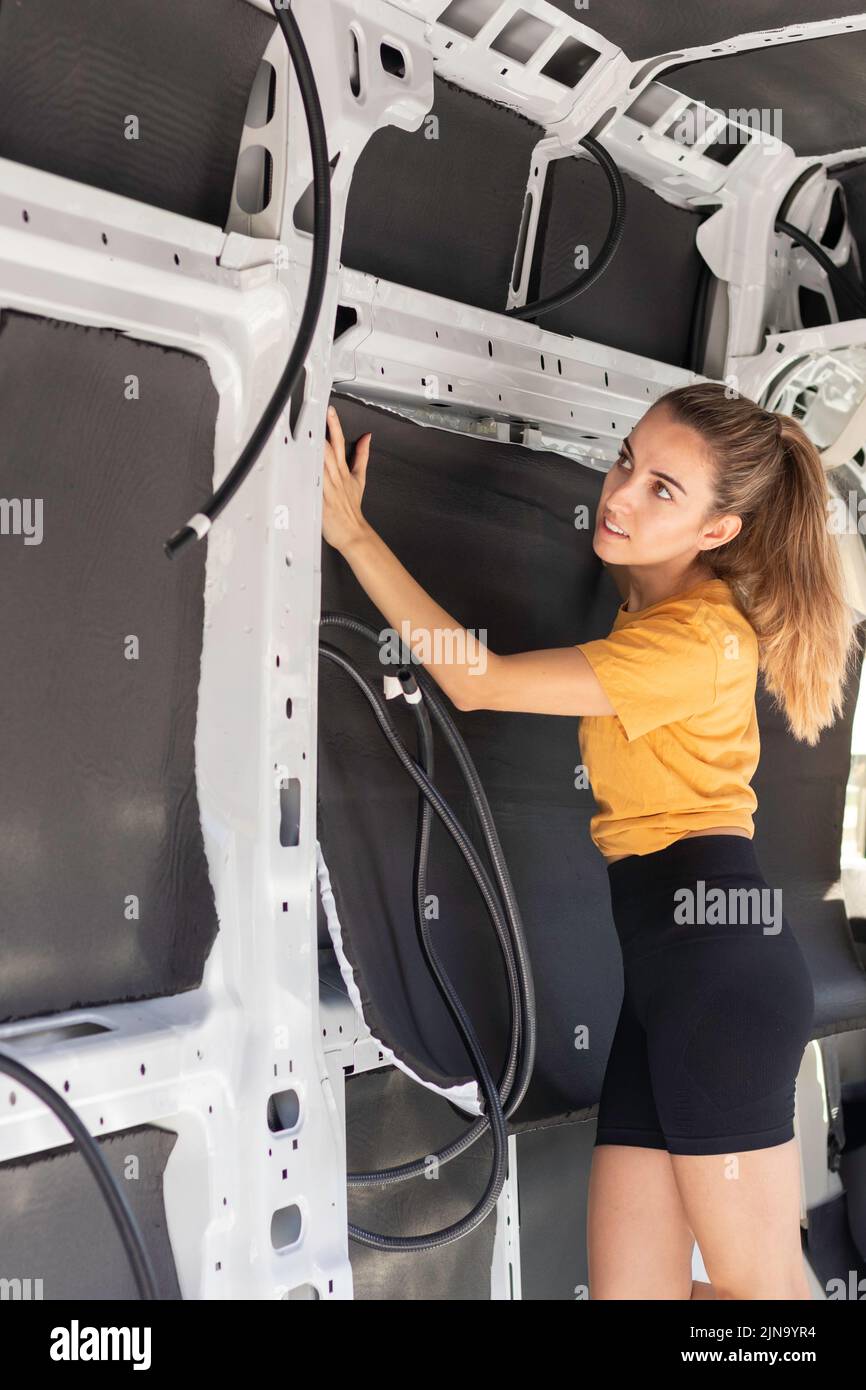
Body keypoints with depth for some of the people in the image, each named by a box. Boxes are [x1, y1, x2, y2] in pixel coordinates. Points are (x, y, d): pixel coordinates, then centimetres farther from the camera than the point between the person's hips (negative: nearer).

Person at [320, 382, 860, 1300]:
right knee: (628, 1282, 9)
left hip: (713, 956, -9)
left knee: (758, 1285, 3)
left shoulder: (697, 636, -11)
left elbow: (477, 682, -13)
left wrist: (353, 534, -9)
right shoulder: (654, 604, 16)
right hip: (671, 963, 9)